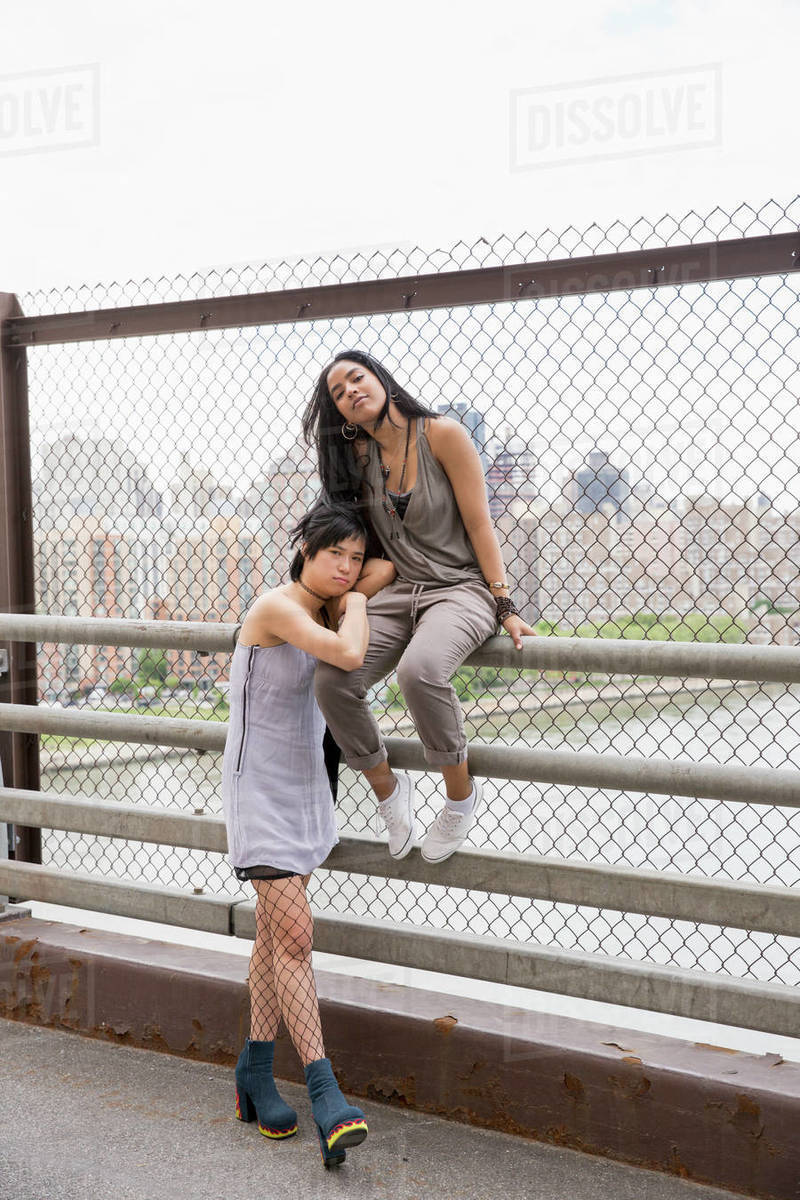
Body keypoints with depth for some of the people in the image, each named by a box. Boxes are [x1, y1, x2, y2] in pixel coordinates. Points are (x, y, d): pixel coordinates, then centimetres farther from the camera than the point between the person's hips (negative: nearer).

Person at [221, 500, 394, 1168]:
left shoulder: (327, 606, 6)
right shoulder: (277, 608, -19)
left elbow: (395, 567, 17)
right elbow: (348, 656, -32)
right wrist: (356, 606, -16)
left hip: (304, 782, 8)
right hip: (261, 784, -8)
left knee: (276, 933, 12)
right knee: (294, 933, -13)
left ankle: (256, 1076, 21)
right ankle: (325, 1094, -13)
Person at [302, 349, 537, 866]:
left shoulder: (442, 435, -6)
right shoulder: (360, 458, 9)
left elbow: (478, 522, -7)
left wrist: (505, 607, -10)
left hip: (462, 587, -5)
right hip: (401, 591, 5)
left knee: (419, 669, -37)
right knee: (332, 680, -22)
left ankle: (462, 793, -13)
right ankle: (386, 785, 5)